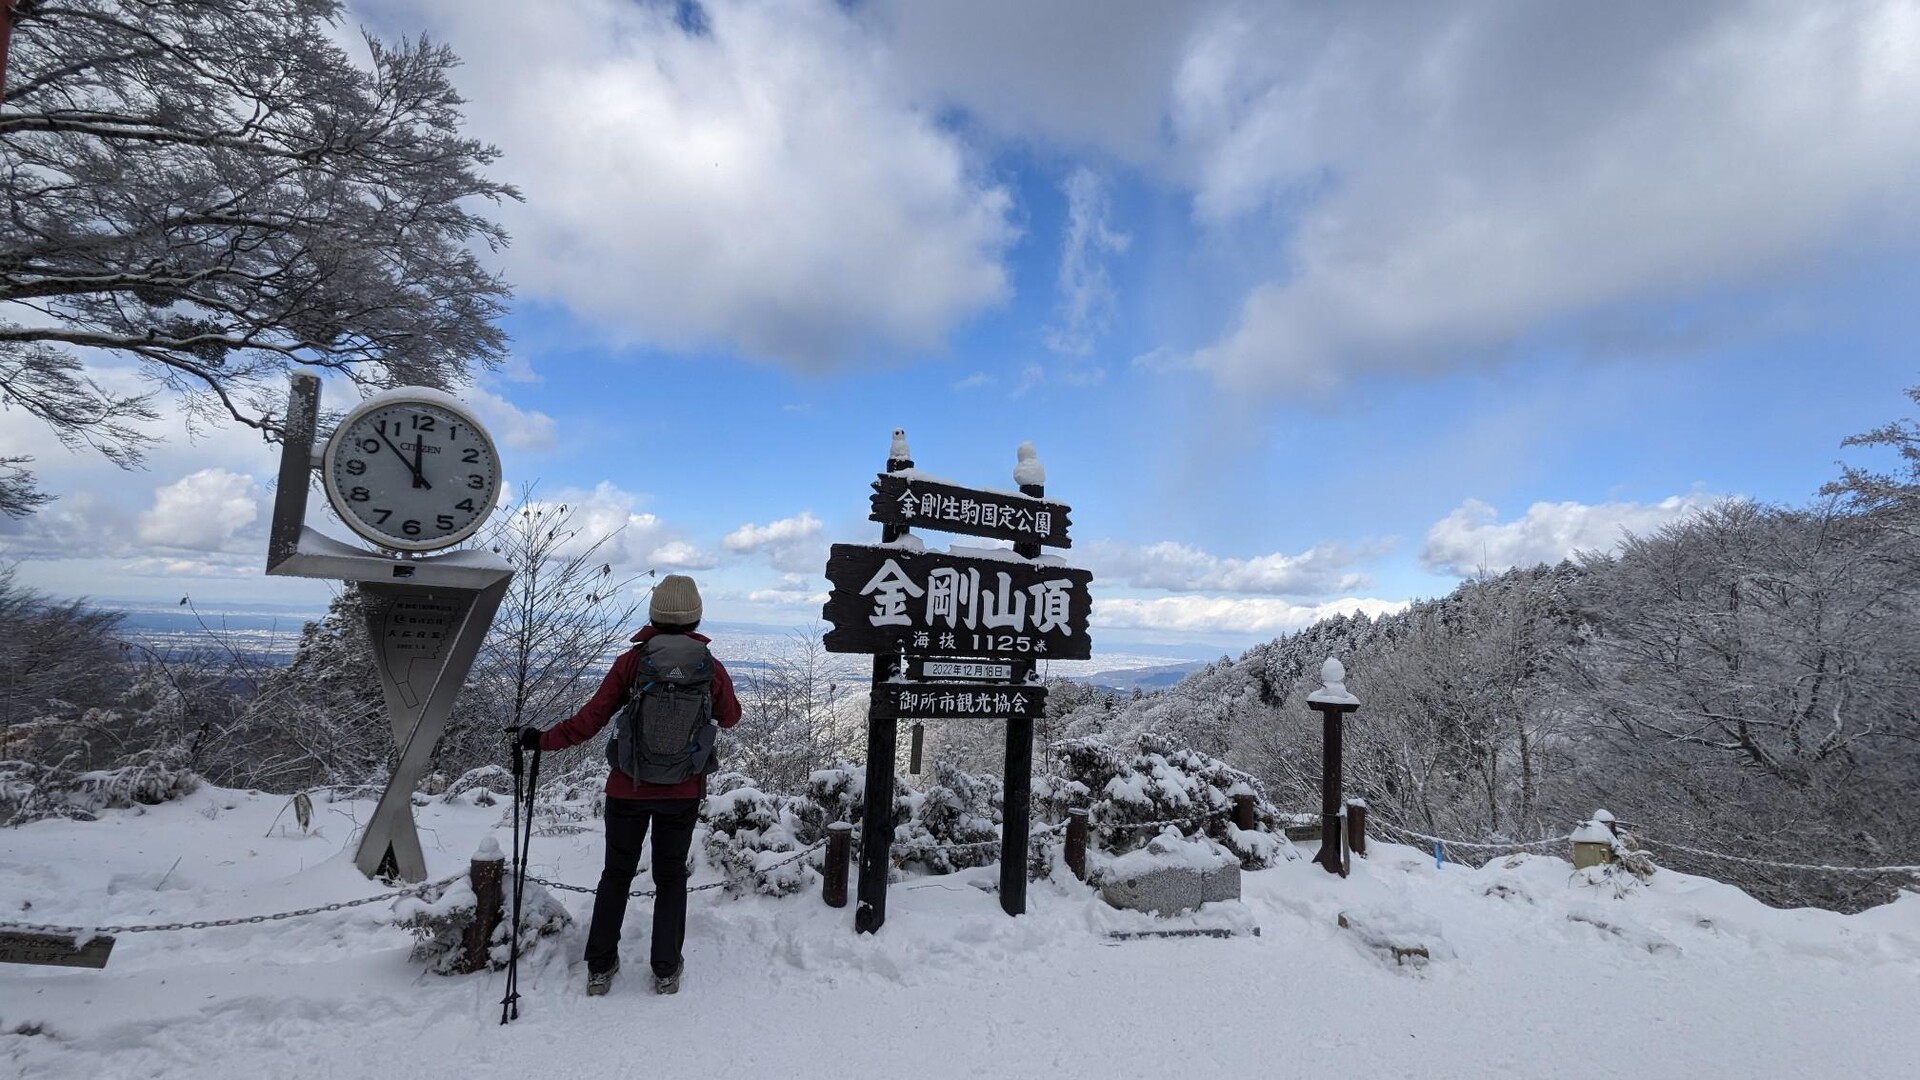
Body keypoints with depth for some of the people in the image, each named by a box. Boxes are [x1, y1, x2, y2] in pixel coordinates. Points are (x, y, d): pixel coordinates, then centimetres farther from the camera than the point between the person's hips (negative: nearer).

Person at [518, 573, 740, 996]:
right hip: (683, 792, 0)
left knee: (616, 874, 19)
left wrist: (542, 739, 6)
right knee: (671, 877, 18)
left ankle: (600, 968, 27)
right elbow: (730, 717, 9)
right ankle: (666, 971, 23)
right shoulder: (711, 667, -9)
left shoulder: (631, 661, -11)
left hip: (629, 788, 0)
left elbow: (589, 721, -10)